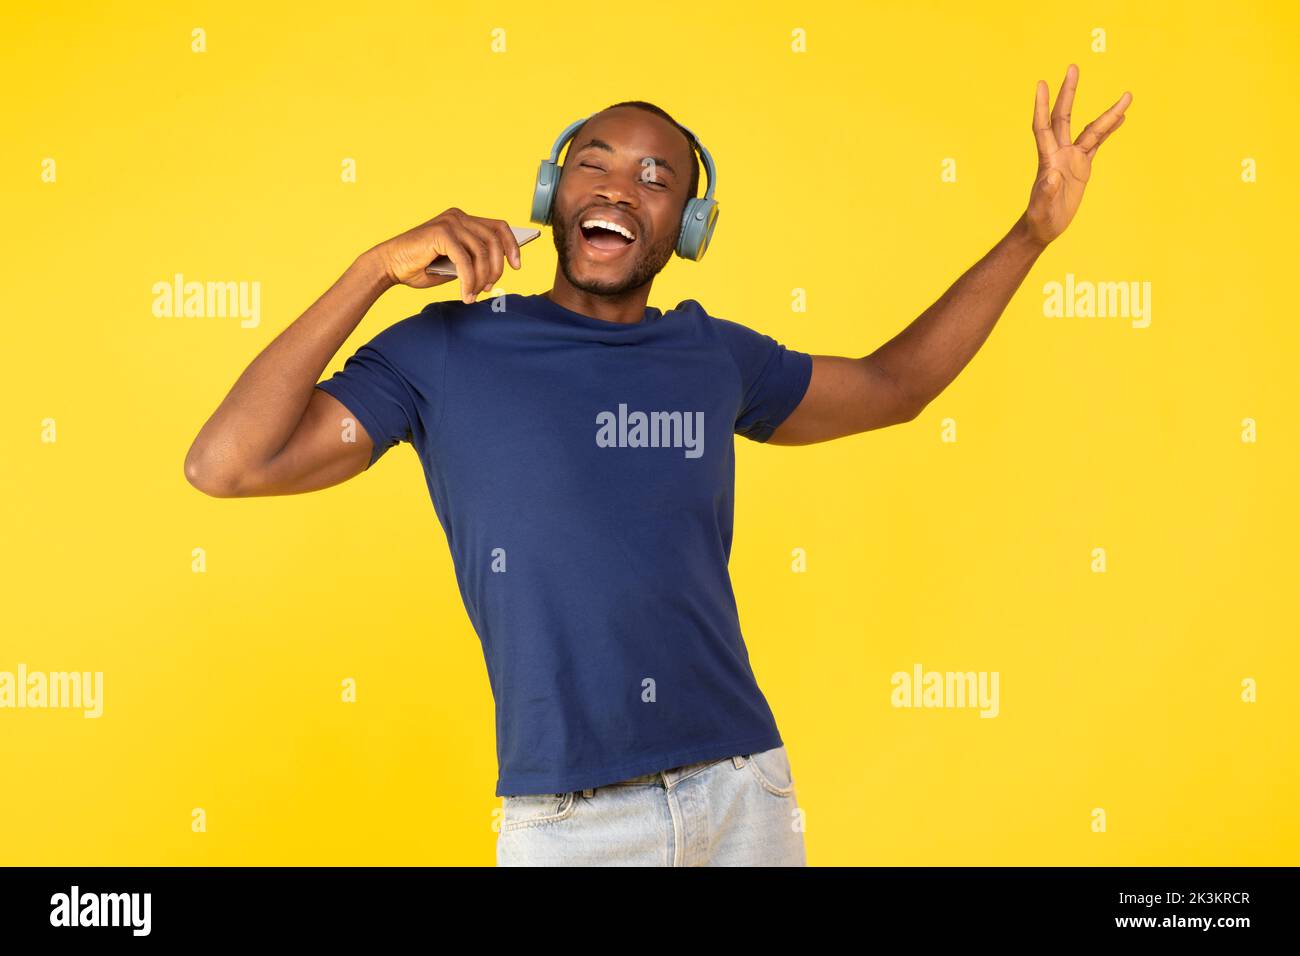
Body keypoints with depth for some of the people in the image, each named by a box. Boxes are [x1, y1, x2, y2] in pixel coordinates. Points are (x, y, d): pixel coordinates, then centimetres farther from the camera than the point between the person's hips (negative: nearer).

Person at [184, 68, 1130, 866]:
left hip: (745, 792, 3)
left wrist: (1035, 229, 21)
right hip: (565, 818, -3)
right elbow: (225, 466, -8)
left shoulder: (714, 357, 10)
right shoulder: (447, 351, 0)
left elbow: (890, 386, 26)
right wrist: (376, 268, -12)